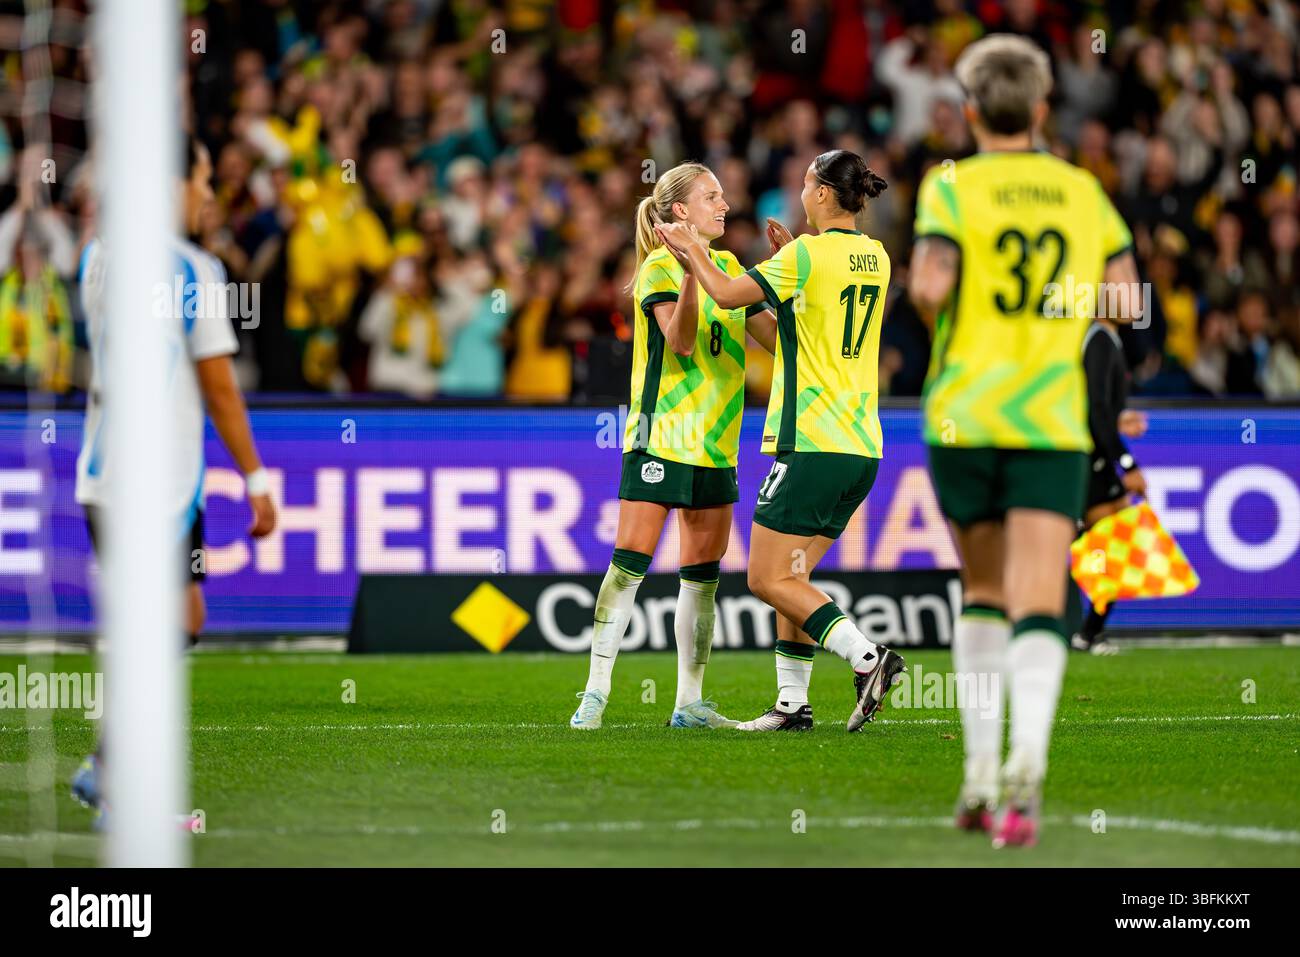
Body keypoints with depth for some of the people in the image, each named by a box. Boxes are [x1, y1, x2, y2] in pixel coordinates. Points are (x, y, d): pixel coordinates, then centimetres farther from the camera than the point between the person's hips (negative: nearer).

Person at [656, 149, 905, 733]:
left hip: (811, 444, -8)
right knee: (792, 575, 15)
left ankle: (868, 658, -18)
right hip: (862, 448, 8)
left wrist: (692, 248, 11)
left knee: (769, 580, -5)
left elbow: (728, 294, -4)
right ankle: (793, 703, 12)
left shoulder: (807, 254, -12)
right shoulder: (875, 258, 11)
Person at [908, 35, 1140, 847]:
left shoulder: (952, 187, -1)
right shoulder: (1083, 192, 9)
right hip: (1053, 417, 0)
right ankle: (1028, 761, -29)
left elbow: (930, 287, -16)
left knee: (983, 592, 17)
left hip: (964, 414, 0)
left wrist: (932, 309, 6)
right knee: (1038, 607, -7)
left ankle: (981, 771, 15)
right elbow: (1125, 298, 6)